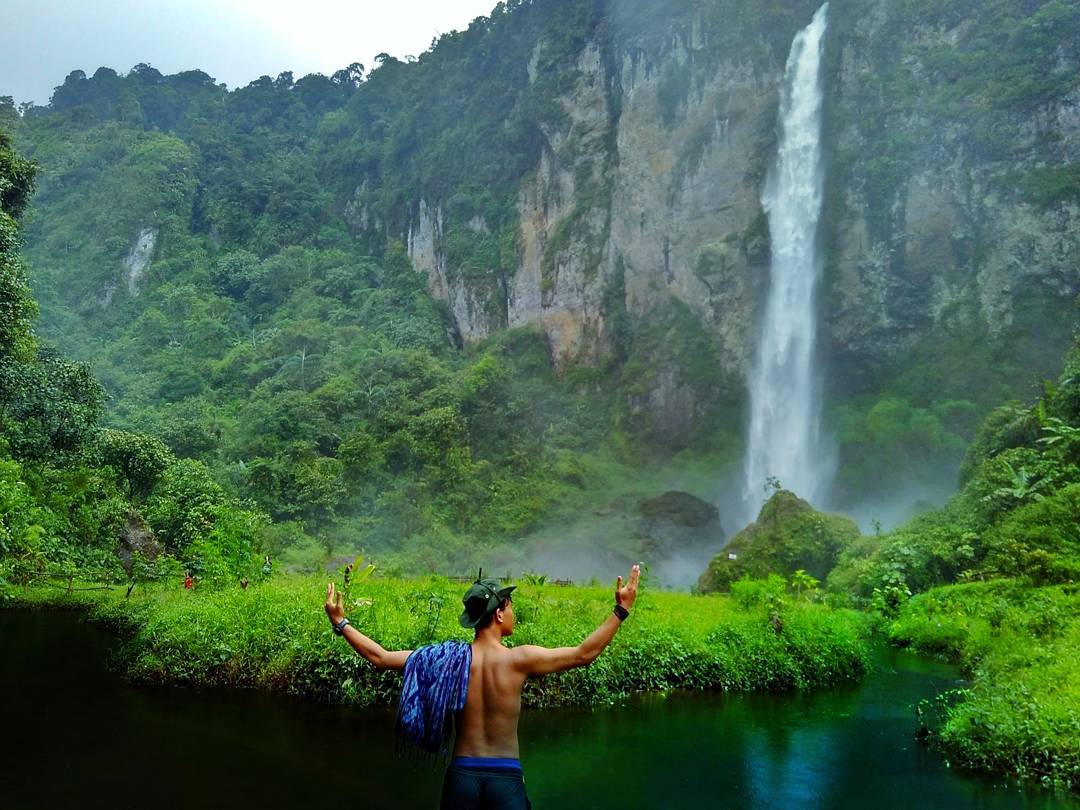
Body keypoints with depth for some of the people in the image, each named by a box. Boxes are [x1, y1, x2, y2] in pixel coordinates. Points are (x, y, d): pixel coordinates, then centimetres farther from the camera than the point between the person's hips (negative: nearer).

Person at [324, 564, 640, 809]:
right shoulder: (518, 659, -9)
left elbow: (379, 657, 2)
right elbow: (584, 653, -4)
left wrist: (340, 623, 13)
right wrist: (621, 610, 2)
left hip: (461, 774, 3)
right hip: (505, 777, -2)